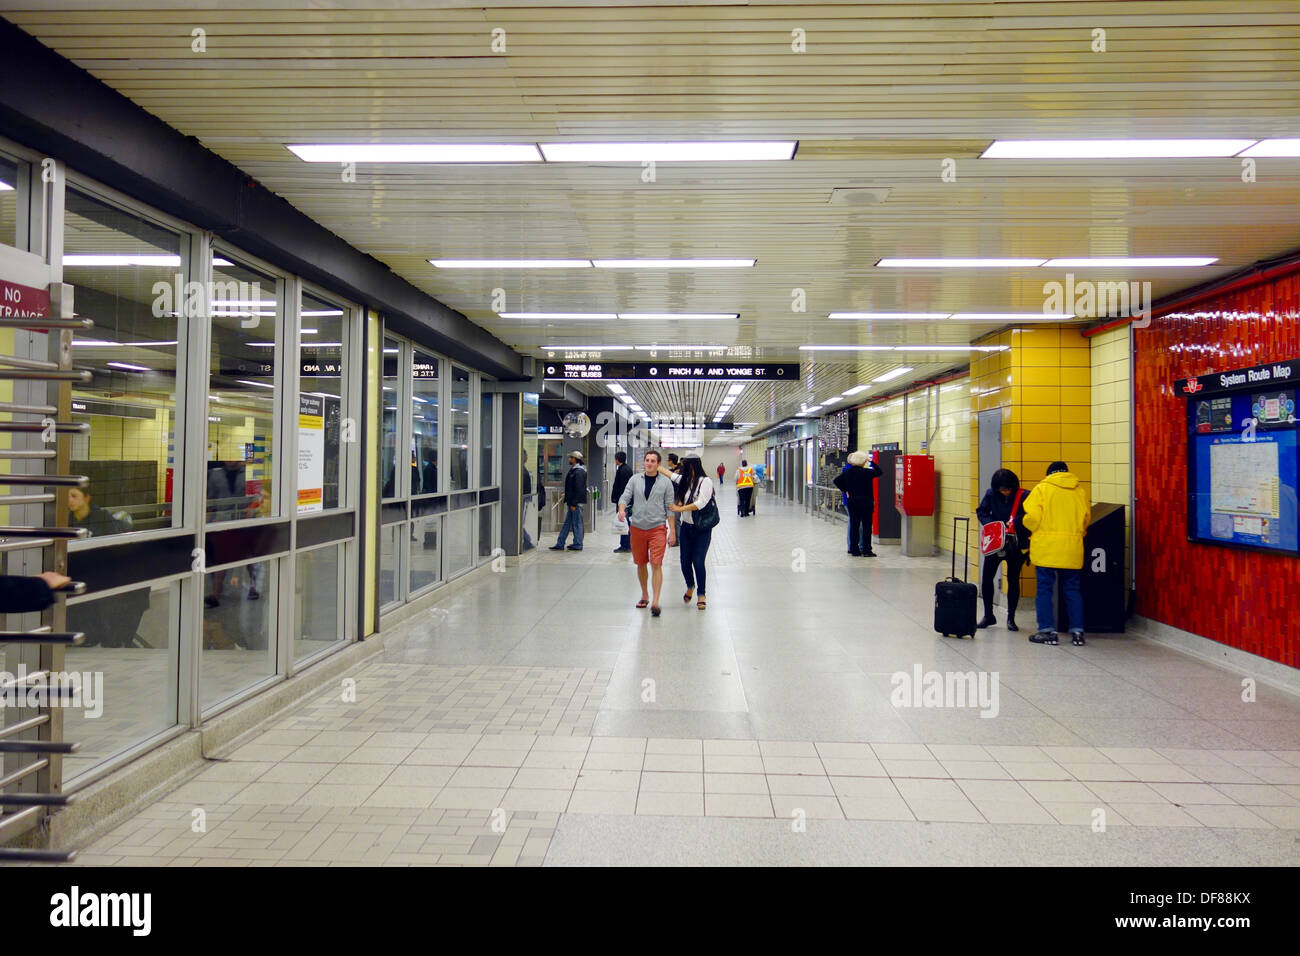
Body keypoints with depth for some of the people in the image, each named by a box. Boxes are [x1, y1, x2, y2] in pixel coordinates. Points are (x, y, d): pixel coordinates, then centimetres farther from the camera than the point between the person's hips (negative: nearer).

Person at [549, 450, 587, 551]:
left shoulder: (578, 472, -16)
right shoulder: (573, 470, 15)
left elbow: (578, 489, -21)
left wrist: (573, 504, -22)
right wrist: (567, 501, 19)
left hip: (576, 502, -10)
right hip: (573, 502, 10)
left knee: (576, 523, -2)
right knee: (567, 523, 11)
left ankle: (578, 545, 6)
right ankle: (560, 544, 15)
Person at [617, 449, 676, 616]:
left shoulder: (665, 482, 1)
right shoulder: (635, 479, 7)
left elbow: (669, 507, 1)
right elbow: (625, 496, 2)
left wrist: (672, 531, -4)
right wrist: (621, 509, -21)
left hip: (657, 528, -3)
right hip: (637, 527, 3)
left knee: (656, 564, -11)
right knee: (641, 564, 13)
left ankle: (655, 602, -13)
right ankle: (644, 595, 31)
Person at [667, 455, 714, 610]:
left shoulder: (705, 482, -12)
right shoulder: (684, 480, 8)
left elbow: (700, 503, -20)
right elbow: (670, 475, 22)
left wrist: (679, 509, -17)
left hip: (702, 529, -6)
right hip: (687, 527, 6)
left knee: (698, 561, -8)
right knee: (685, 561, 6)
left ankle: (701, 594, 10)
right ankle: (690, 586, 34)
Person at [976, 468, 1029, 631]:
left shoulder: (1023, 496, -11)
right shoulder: (991, 494, -2)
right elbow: (981, 511, 2)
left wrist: (1014, 523, -24)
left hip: (1015, 544, -3)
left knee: (1013, 580, 6)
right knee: (986, 578, 3)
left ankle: (1011, 618, 19)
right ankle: (988, 616, 18)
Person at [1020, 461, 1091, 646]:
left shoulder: (1042, 488, -4)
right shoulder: (1080, 492, 8)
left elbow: (1032, 517, -11)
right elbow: (1085, 521, 13)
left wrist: (1032, 530, 9)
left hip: (1046, 549, -3)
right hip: (1072, 551, 4)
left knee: (1045, 589, 3)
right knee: (1072, 590, 11)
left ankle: (1047, 630, 3)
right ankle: (1077, 631, 11)